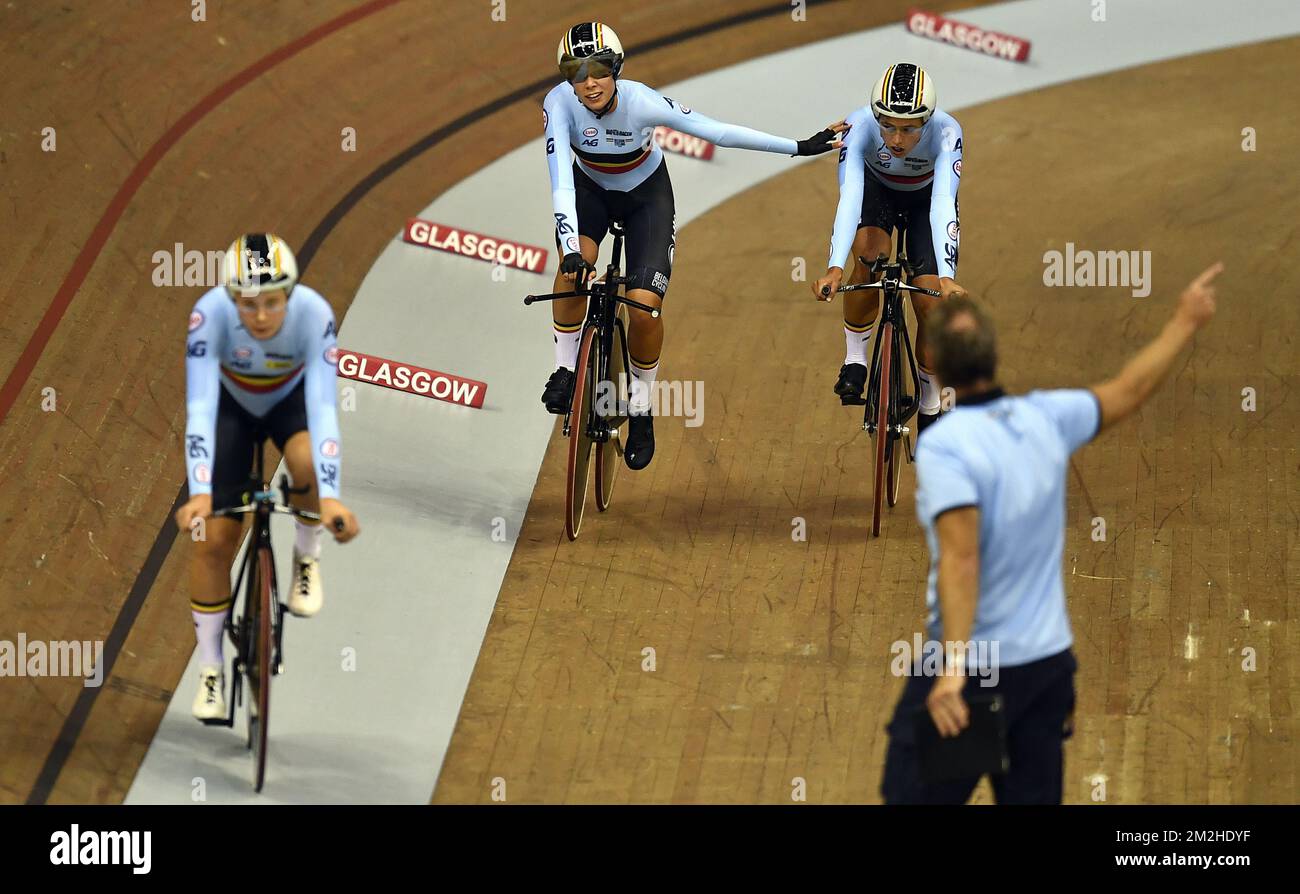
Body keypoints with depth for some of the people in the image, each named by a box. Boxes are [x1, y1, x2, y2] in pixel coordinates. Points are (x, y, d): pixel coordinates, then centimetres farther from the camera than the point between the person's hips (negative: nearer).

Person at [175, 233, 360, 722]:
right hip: (232, 404, 0)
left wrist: (330, 498, -51)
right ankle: (210, 669, 9)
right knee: (213, 540, -9)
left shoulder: (314, 314, -35)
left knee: (309, 462, -36)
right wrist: (199, 493, -51)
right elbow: (199, 408, -40)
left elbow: (323, 407, -40)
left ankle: (306, 554, -5)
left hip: (291, 400, 0)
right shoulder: (210, 313, -35)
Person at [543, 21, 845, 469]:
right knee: (575, 263, -30)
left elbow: (717, 131, -23)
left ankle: (641, 409, 8)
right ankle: (565, 369, -9)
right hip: (589, 189, 1)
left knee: (644, 305, -16)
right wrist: (570, 248, -48)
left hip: (646, 194, -1)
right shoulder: (560, 104, -30)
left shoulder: (643, 103, -31)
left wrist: (799, 147, -20)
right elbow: (560, 182, -35)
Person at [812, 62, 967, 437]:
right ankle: (854, 361, -11)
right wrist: (834, 268, -59)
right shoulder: (860, 126, -38)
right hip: (876, 189, 0)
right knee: (870, 254, -32)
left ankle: (929, 412, 12)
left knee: (930, 305, -9)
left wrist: (947, 277, -61)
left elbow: (942, 205, -49)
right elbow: (849, 197, -46)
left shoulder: (945, 132, -39)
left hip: (926, 195, 0)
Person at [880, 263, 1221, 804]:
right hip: (1050, 659, 6)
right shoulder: (1044, 418, 1)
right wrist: (1185, 323, 31)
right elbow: (1128, 392, 18)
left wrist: (953, 667, -34)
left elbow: (960, 556, -28)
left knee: (911, 797, 0)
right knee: (1034, 799, 9)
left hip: (974, 665, -6)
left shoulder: (943, 446, -18)